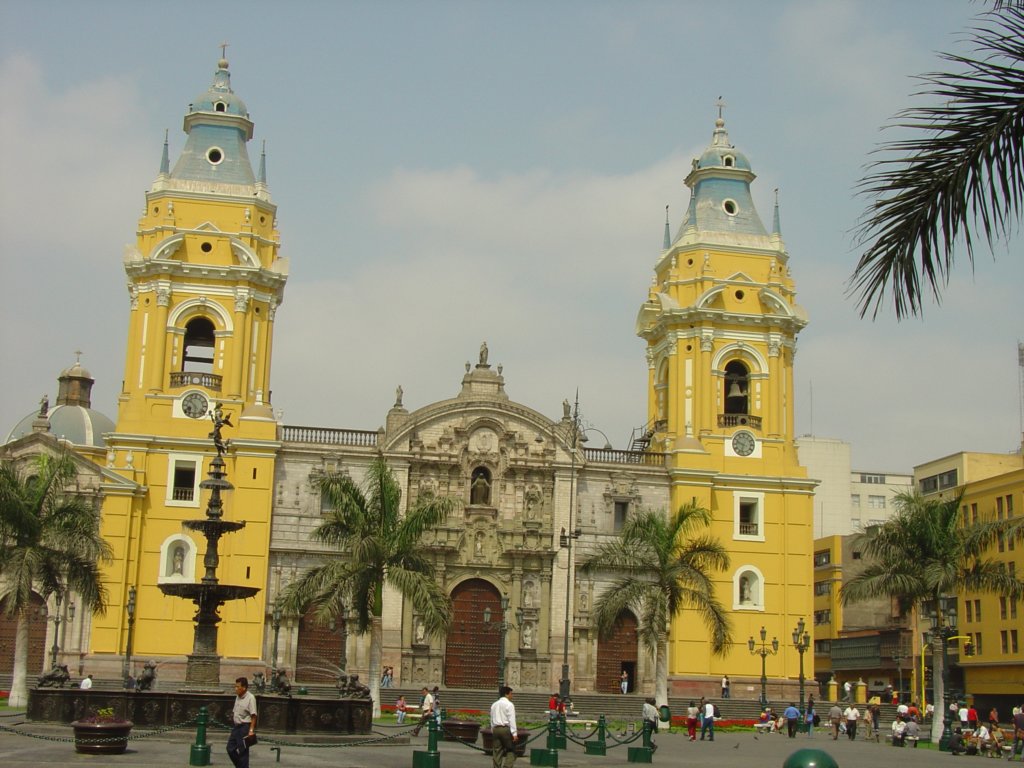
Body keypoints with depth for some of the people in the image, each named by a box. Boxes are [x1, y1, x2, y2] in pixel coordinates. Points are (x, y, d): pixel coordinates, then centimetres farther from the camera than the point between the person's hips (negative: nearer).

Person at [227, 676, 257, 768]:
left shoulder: (250, 698, -14)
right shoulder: (237, 697, 11)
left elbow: (253, 716, -17)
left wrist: (251, 730, -22)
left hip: (244, 727, -8)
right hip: (236, 726, 8)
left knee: (242, 751, -2)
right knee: (230, 749, 9)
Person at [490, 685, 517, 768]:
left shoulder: (494, 705, 16)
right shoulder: (509, 705, -7)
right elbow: (512, 720, -12)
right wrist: (514, 733, -14)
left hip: (496, 729, 7)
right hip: (506, 729, -7)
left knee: (497, 751, 9)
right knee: (511, 751, -2)